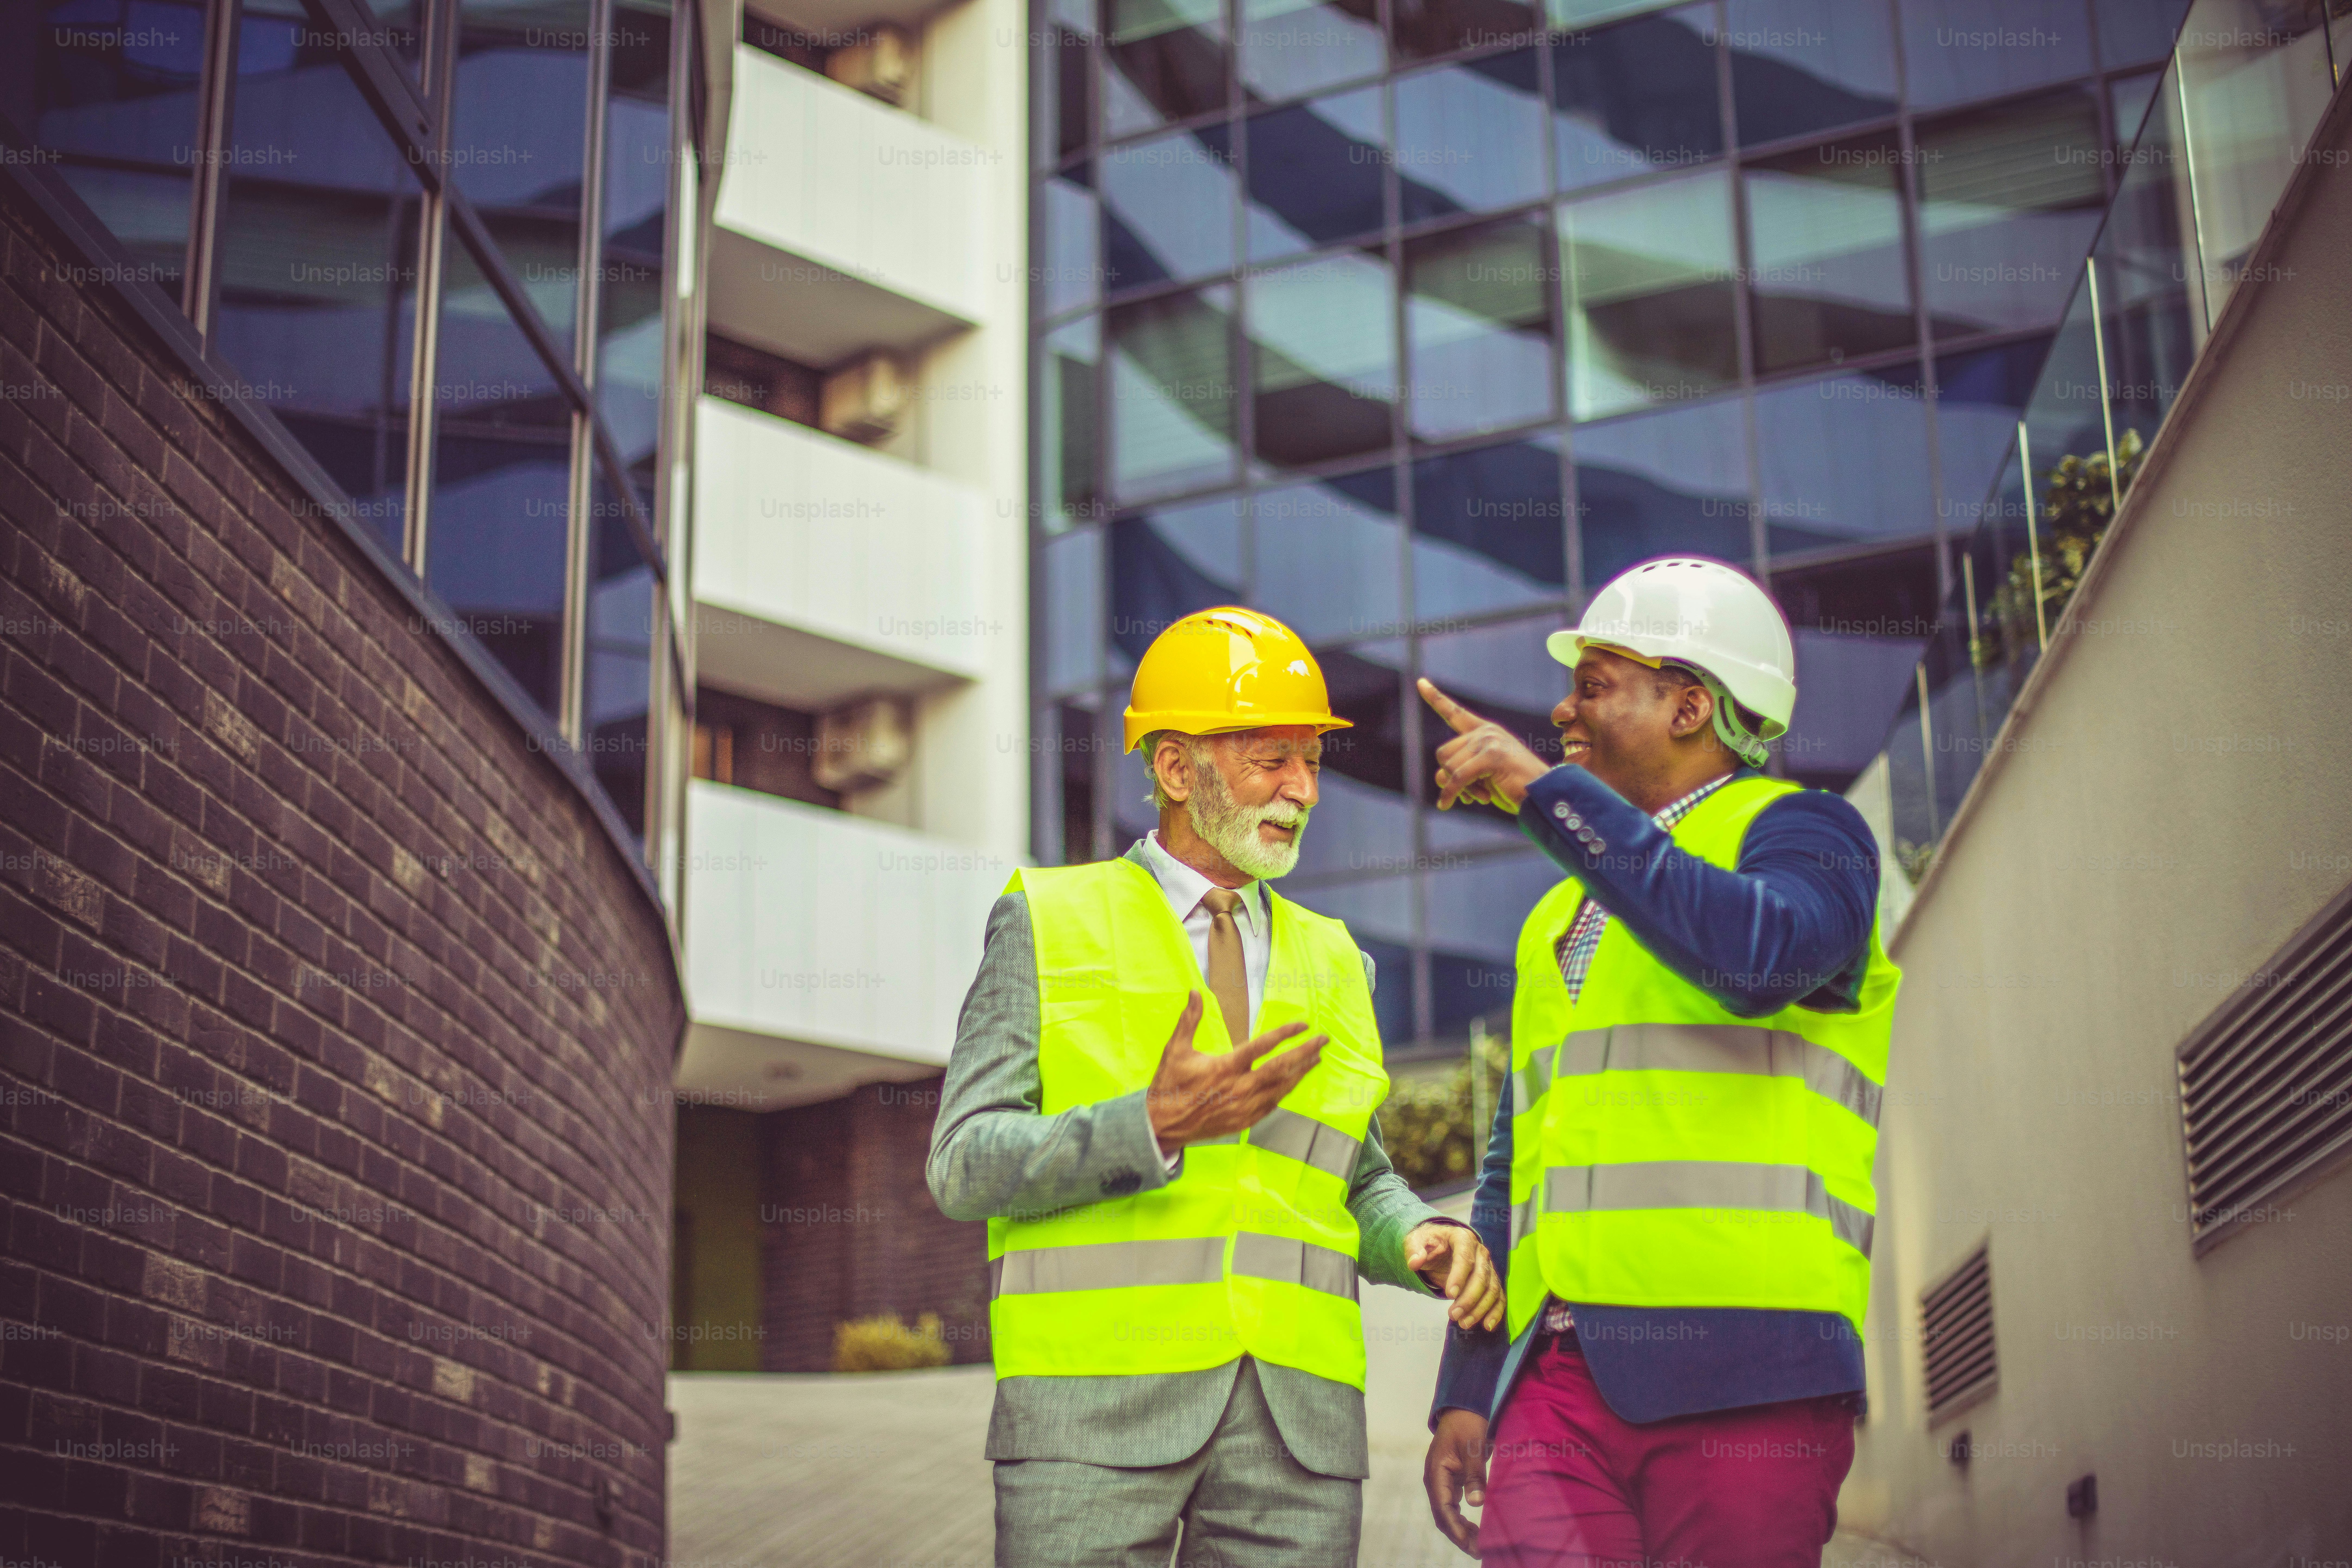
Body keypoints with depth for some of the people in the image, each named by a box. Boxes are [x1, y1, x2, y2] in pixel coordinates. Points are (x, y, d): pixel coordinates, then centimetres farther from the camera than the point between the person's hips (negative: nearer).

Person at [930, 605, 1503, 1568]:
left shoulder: (1330, 962, 17)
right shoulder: (1048, 924, 4)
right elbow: (967, 1166, -5)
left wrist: (1423, 1240, -1)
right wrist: (1156, 1126, -20)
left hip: (1295, 1421, 4)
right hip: (1096, 1408, -4)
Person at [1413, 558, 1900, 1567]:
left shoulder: (1798, 831, 6)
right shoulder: (1561, 918, 26)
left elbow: (1762, 954, -20)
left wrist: (1546, 792, -14)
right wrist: (1464, 1392, 16)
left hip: (1738, 1377, -5)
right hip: (1557, 1378, 5)